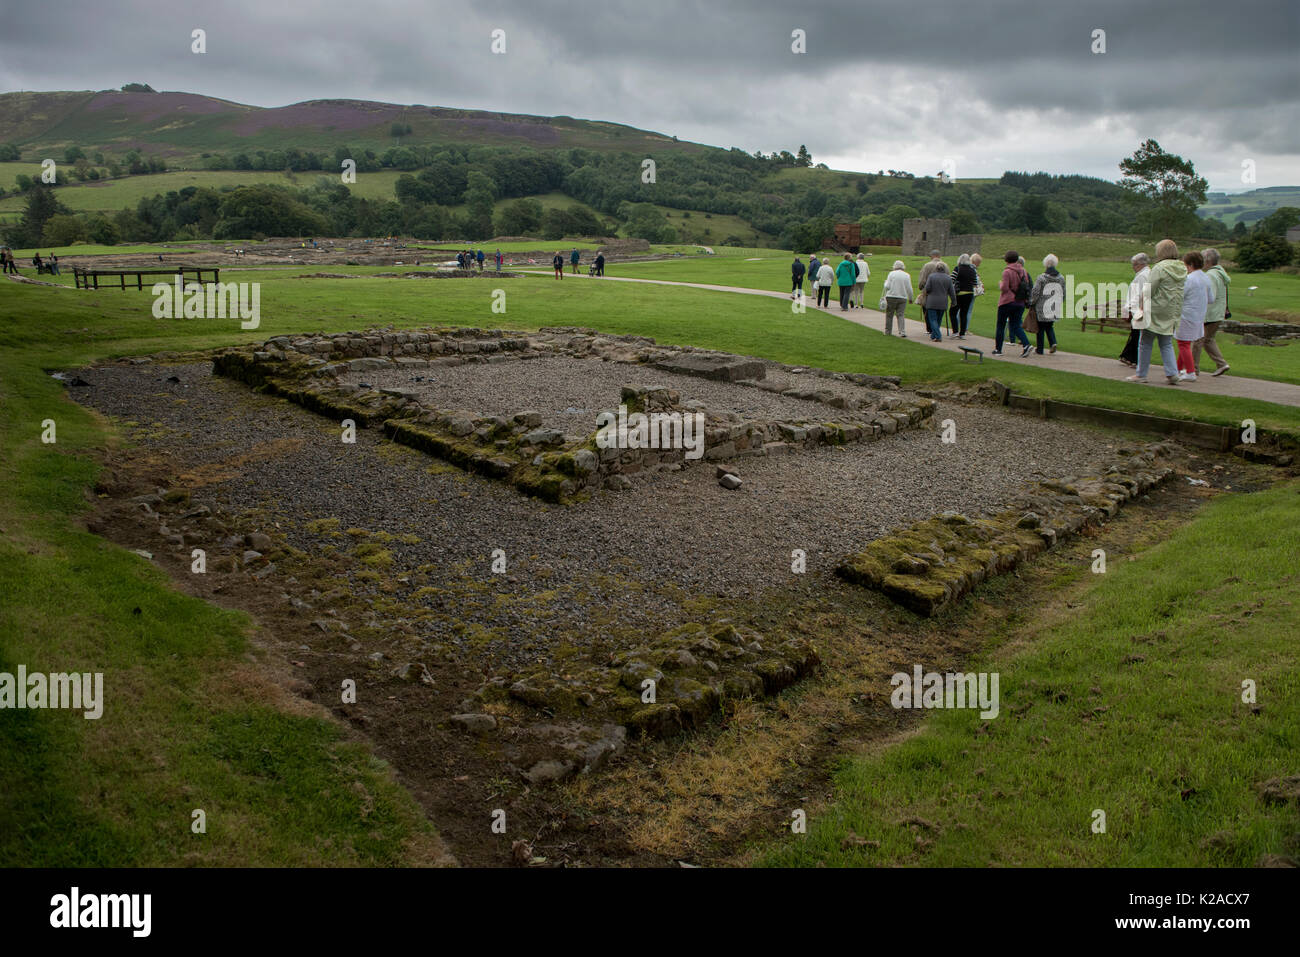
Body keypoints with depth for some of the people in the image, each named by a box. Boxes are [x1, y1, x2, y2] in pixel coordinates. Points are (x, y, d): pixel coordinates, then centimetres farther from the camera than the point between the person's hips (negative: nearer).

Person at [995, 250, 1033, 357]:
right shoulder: (1023, 271, 6)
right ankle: (1026, 344, -11)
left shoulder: (1007, 272, -13)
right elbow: (1028, 286, 8)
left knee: (1001, 325, 8)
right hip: (1020, 302, 5)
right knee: (1016, 325, 10)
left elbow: (1004, 288, -17)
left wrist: (1000, 283, 2)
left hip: (1007, 302, -5)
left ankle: (998, 349, 13)